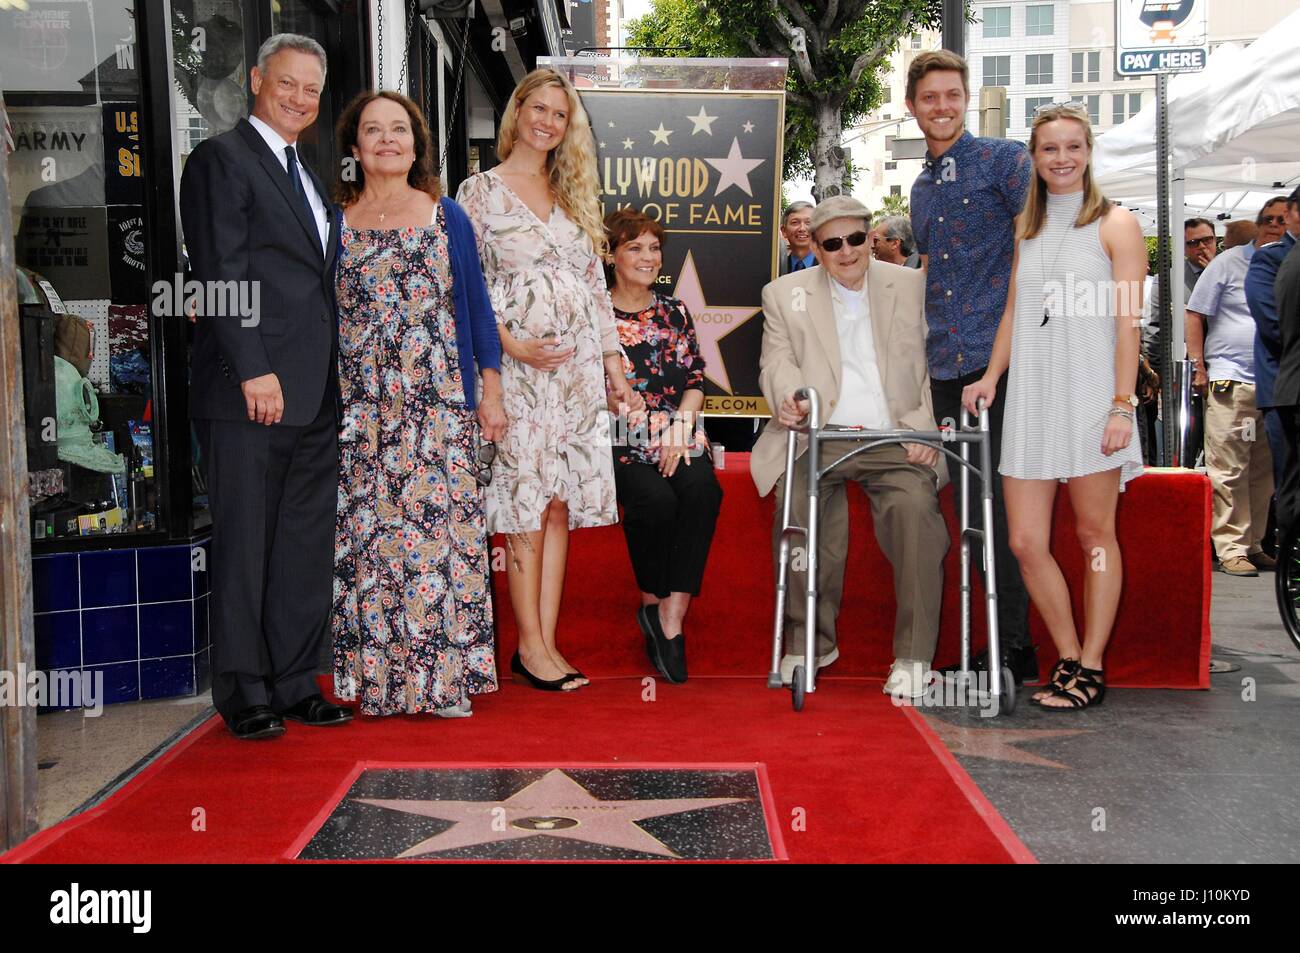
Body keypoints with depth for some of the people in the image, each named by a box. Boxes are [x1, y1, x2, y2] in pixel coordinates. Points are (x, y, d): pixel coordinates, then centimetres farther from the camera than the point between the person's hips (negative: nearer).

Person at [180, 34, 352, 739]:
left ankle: (294, 682, 20)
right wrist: (255, 371, -20)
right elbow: (221, 275, -13)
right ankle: (244, 692, 11)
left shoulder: (305, 172, 22)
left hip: (314, 397, 8)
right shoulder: (222, 159, -4)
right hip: (248, 393, -8)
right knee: (244, 547, 0)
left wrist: (335, 380, 15)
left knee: (307, 548, 10)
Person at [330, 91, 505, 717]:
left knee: (442, 531, -2)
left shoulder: (446, 217, 8)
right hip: (362, 409, 0)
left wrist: (490, 390, 4)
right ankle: (378, 681, 11)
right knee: (369, 536, 1)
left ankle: (444, 676, 7)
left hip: (440, 406, 0)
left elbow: (475, 305, 9)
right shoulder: (333, 219, 8)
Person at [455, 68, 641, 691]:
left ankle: (546, 641, 9)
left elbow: (596, 285, 17)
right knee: (527, 505, -4)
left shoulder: (574, 195, 17)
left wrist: (615, 366, 11)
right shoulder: (480, 191, 2)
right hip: (518, 366, -5)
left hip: (580, 367, 5)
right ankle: (530, 646, 4)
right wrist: (514, 346, -15)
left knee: (560, 504, 3)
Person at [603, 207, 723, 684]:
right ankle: (653, 604, -8)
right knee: (654, 497, -32)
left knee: (702, 490, -29)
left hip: (677, 434, 3)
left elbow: (695, 381, 14)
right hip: (617, 439, -3)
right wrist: (652, 430, -12)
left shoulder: (675, 311, 18)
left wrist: (680, 426, -7)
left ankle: (672, 614, -26)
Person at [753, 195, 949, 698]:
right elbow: (777, 361, 5)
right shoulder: (784, 294, 15)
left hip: (896, 438, 0)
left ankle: (912, 656, -19)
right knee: (799, 506, -29)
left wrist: (928, 429, -7)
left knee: (916, 506, -29)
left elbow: (935, 364, 8)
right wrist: (789, 395, -19)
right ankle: (810, 642, -9)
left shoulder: (912, 285, 13)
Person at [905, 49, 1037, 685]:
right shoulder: (921, 188, 21)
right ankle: (997, 640, 15)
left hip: (1001, 354, -6)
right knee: (969, 502, 7)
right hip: (946, 363, 7)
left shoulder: (1004, 160, 1)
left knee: (1003, 500, -8)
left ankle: (1015, 645, 0)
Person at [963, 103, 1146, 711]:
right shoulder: (1026, 227, 17)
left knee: (1094, 534, 2)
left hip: (1089, 396, -5)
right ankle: (1069, 658, 14)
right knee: (1025, 542, -1)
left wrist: (1122, 405, -12)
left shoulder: (1115, 224, 1)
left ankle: (1091, 669, 12)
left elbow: (1127, 323, -5)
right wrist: (991, 376, 5)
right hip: (1030, 398, 5)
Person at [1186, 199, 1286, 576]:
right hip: (1231, 381, -5)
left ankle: (1253, 544, 20)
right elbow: (1195, 315, 0)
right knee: (1229, 470, -6)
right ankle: (1231, 548, -1)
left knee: (1264, 472, 10)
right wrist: (1198, 368, -7)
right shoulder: (1229, 262, 1)